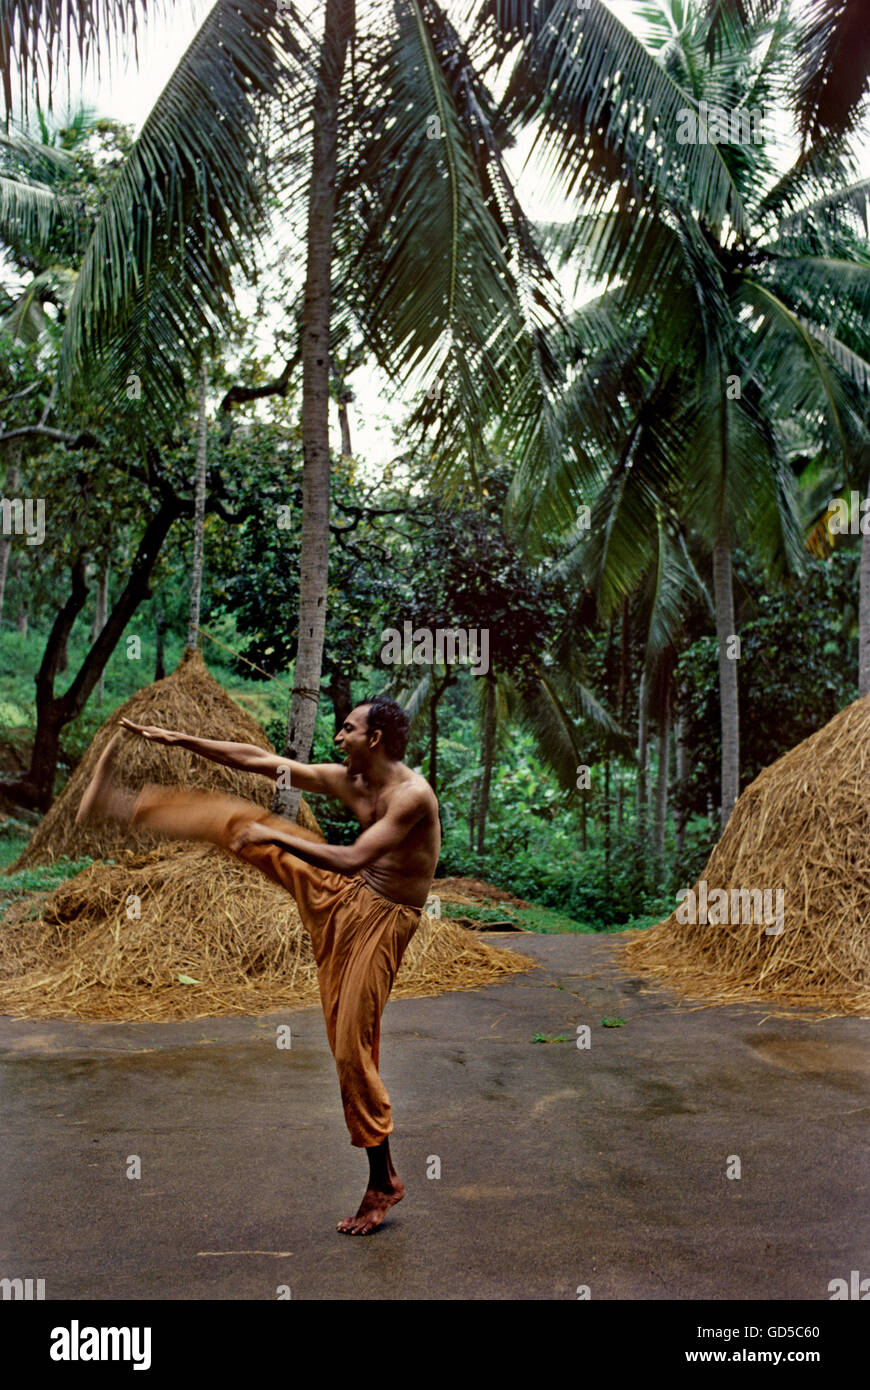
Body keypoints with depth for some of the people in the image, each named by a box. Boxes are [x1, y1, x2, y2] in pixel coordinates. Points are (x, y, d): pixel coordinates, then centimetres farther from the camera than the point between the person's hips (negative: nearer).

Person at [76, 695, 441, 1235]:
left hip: (381, 918, -7)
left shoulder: (412, 795, -23)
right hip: (342, 893, 7)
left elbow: (353, 858, -33)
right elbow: (257, 760, 4)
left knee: (353, 1049, -7)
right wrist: (179, 739, 4)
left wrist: (274, 836, -31)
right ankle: (117, 802, 17)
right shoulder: (346, 779, 0)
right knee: (236, 817, 5)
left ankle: (383, 1181, 10)